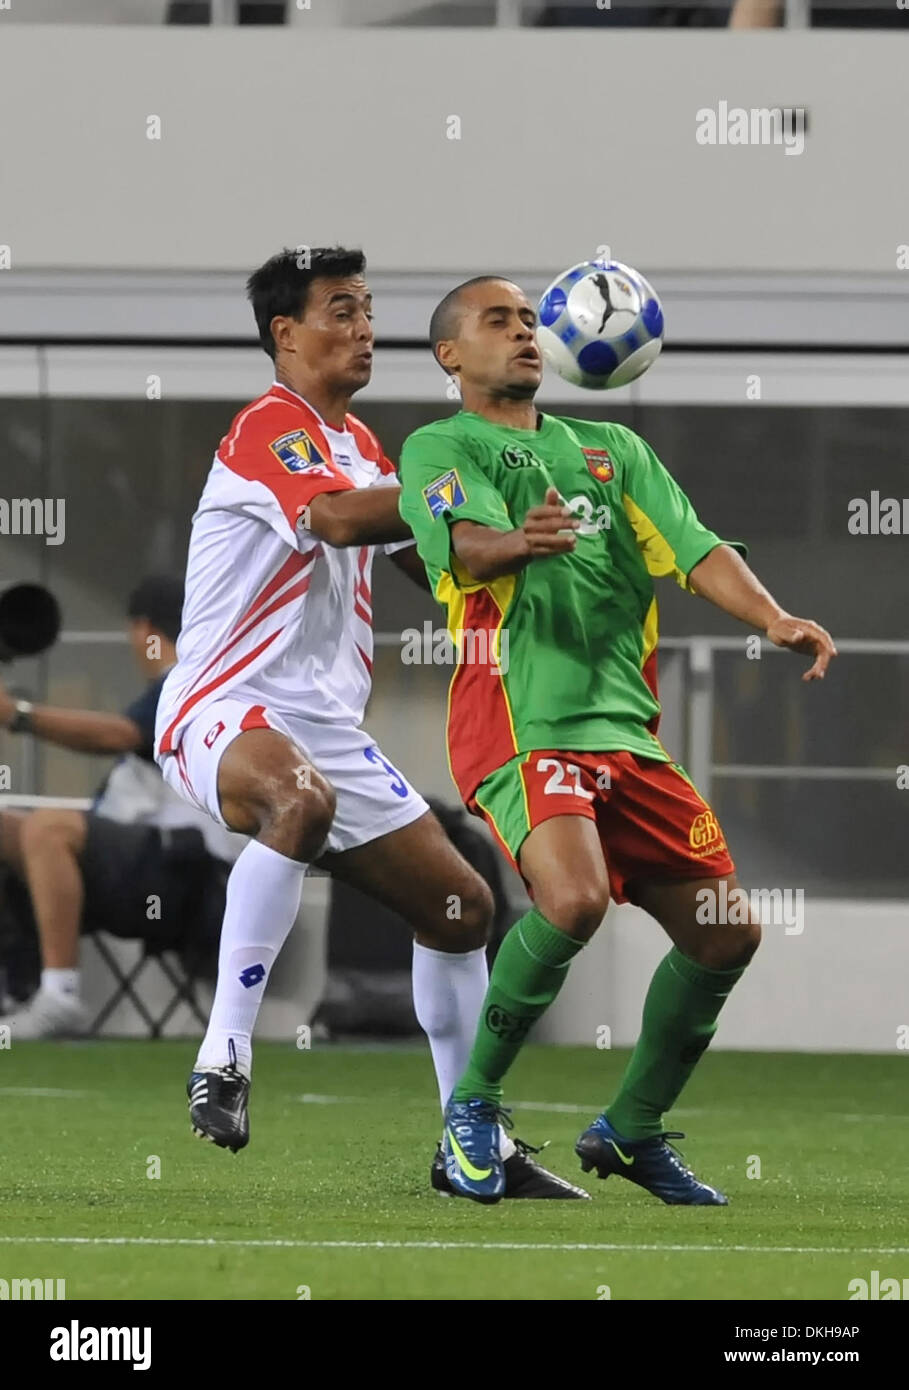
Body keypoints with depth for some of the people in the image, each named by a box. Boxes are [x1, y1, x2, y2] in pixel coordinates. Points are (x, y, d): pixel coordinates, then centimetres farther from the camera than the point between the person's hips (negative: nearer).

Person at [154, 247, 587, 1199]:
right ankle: (223, 1057, -38)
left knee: (460, 906, 9)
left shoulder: (357, 443, 19)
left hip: (328, 727, 10)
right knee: (300, 799, -42)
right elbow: (339, 518, -29)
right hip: (225, 711, -10)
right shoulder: (268, 430, -11)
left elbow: (430, 558, 26)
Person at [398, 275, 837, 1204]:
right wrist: (519, 542, -41)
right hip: (518, 721, -7)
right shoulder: (439, 449, 4)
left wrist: (772, 619, -11)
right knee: (573, 896, -31)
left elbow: (693, 550, 8)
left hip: (624, 726, 7)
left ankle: (633, 1128, 24)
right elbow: (468, 543, -17)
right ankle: (474, 1101, -9)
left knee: (726, 934, 3)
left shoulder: (614, 451, 21)